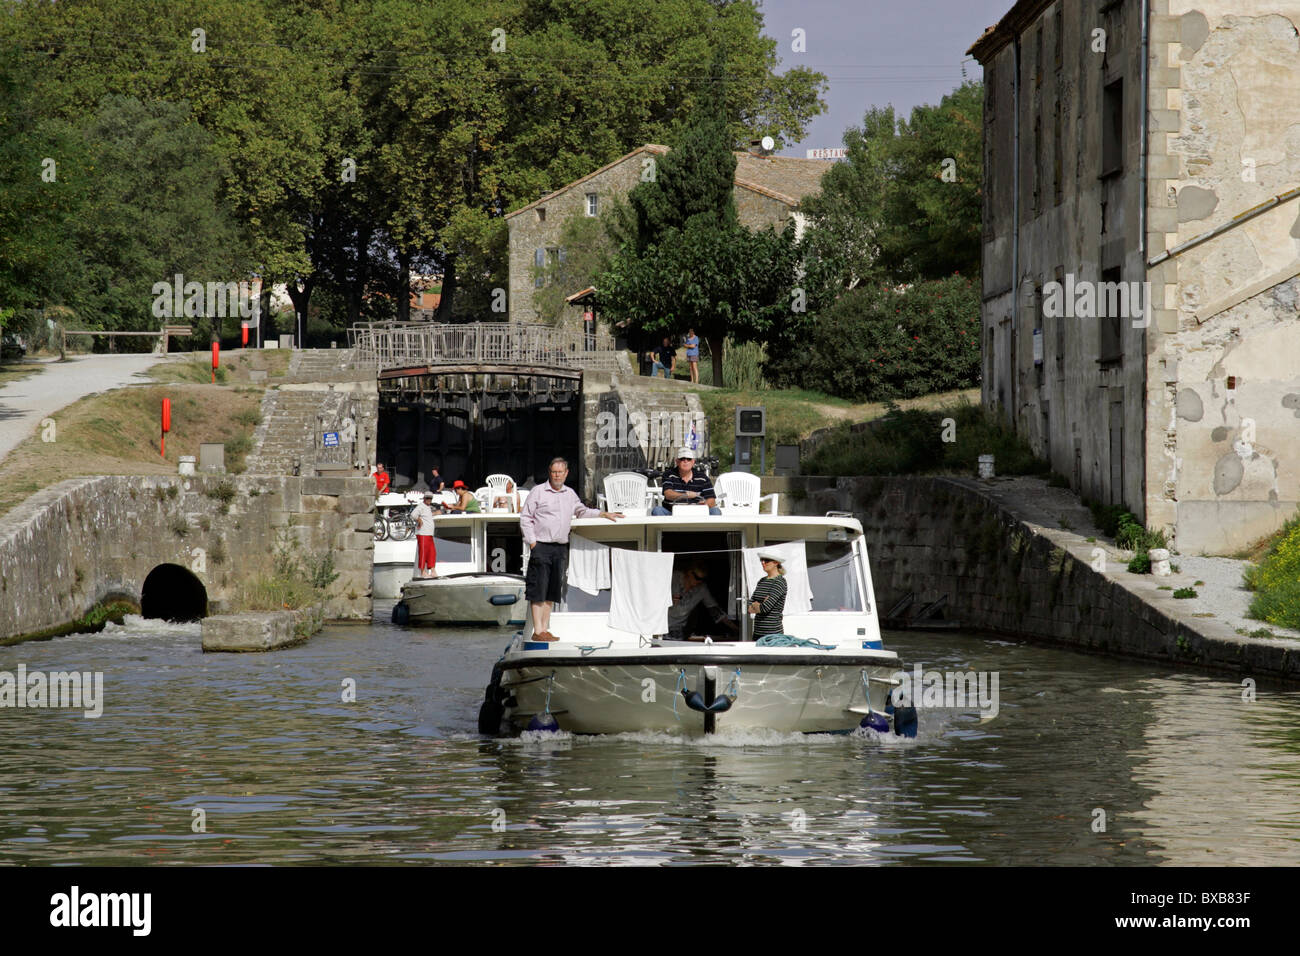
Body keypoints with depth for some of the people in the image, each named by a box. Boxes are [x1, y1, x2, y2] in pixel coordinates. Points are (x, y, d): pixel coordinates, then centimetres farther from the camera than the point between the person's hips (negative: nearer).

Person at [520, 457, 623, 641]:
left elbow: (582, 512, 33)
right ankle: (538, 631, -8)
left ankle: (545, 629, 11)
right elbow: (525, 518, -2)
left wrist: (603, 514, 24)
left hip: (561, 548, 6)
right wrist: (532, 542, -9)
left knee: (552, 591, 6)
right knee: (538, 591, -8)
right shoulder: (538, 492, -1)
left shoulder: (570, 494, 15)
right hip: (541, 545, -6)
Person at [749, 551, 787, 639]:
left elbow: (765, 608, -16)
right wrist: (759, 605, -9)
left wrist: (754, 605, 2)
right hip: (758, 631, 7)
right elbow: (750, 609, 9)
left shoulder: (780, 581, -8)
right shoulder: (761, 581, 15)